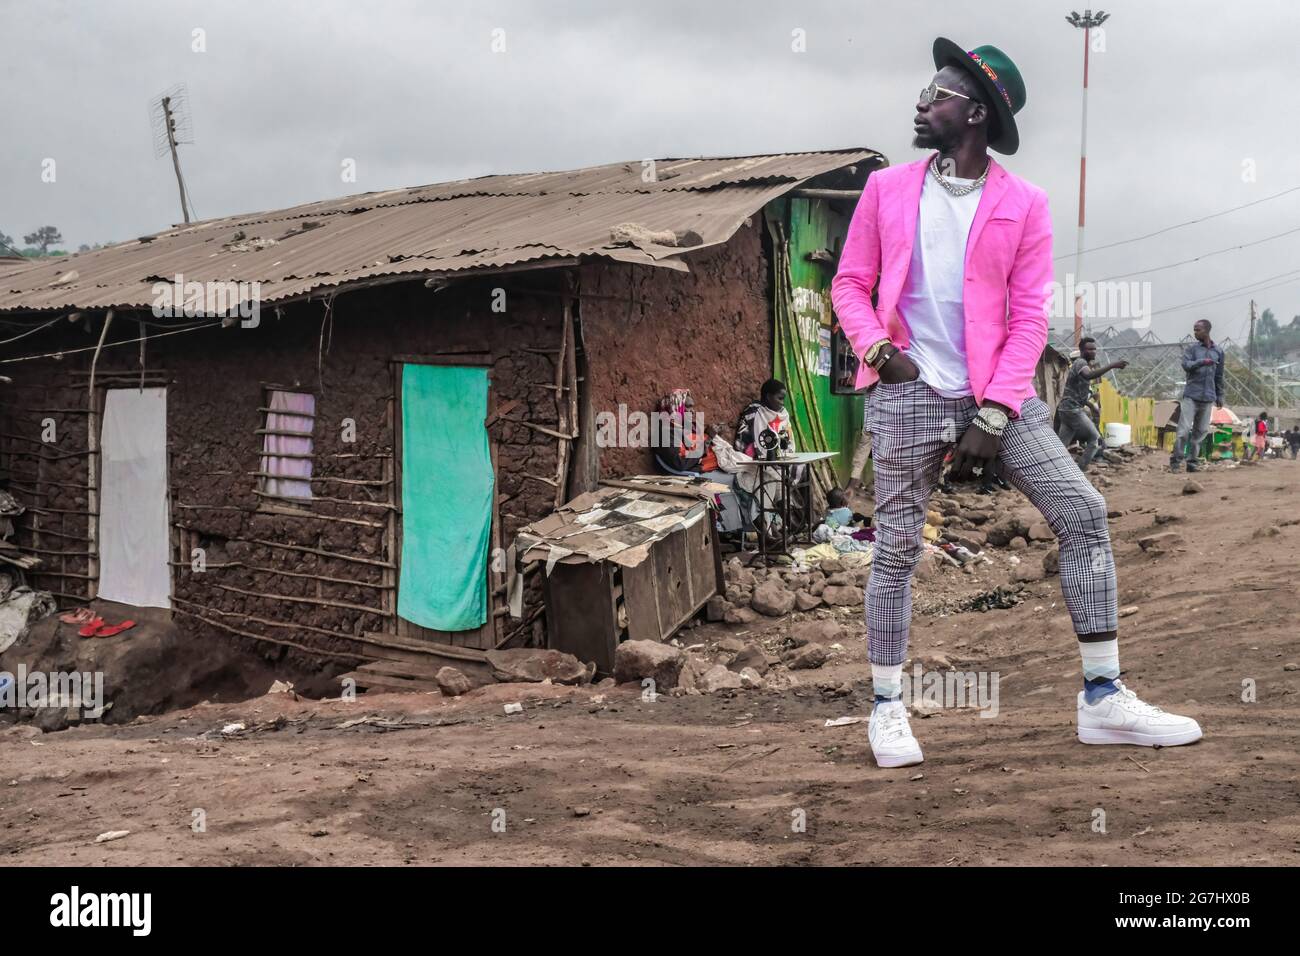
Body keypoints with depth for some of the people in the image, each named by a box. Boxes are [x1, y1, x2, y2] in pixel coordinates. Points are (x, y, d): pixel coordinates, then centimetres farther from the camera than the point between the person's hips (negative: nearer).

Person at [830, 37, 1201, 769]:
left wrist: (993, 416, -13)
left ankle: (1104, 700, 3)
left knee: (1084, 514, -6)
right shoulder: (886, 189, 5)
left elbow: (1029, 318, -4)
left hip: (999, 394, 1)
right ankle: (888, 707, 15)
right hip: (909, 394, 0)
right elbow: (851, 283, 7)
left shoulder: (1024, 204, 0)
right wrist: (877, 347, -14)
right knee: (897, 549, 1)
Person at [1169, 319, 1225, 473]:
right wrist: (1202, 362, -26)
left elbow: (1219, 376, 17)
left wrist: (1219, 396, 16)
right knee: (1184, 429, -9)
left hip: (1208, 398, 3)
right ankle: (1176, 460, -4)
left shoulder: (1218, 352, 13)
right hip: (1191, 396, -3)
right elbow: (1186, 365, -11)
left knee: (1201, 431, 1)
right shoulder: (1191, 348, 5)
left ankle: (1192, 461, 7)